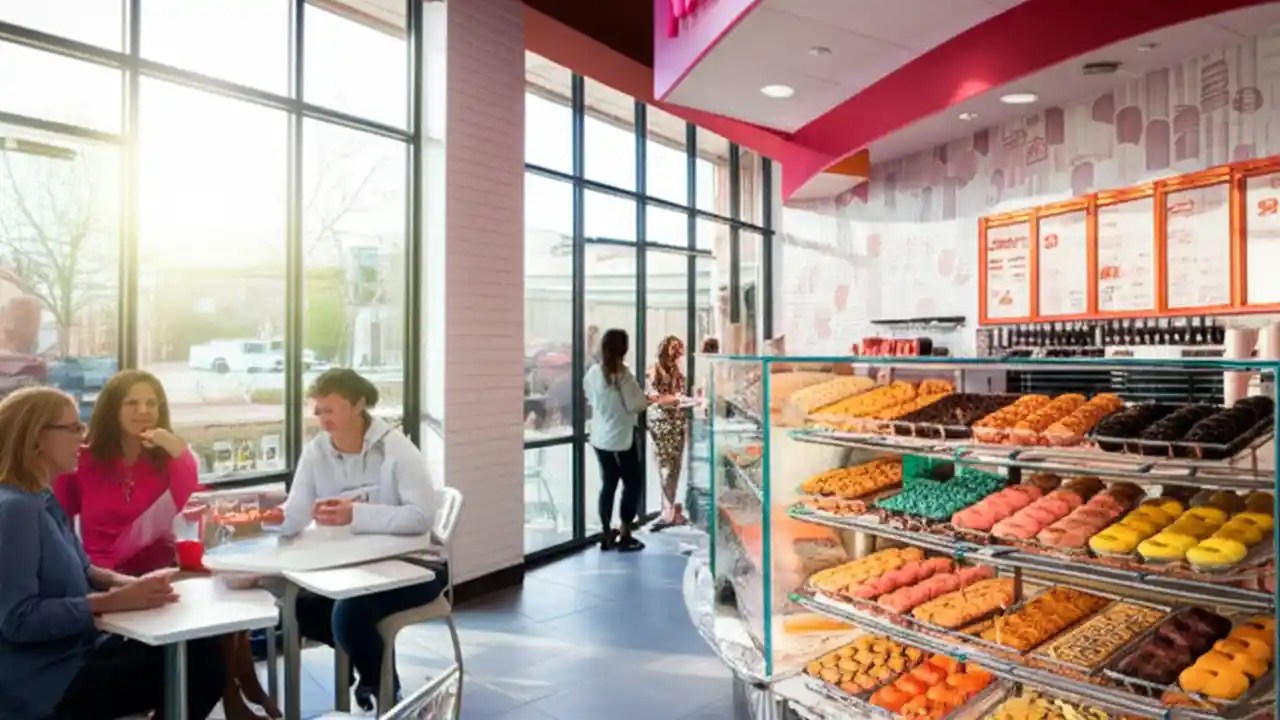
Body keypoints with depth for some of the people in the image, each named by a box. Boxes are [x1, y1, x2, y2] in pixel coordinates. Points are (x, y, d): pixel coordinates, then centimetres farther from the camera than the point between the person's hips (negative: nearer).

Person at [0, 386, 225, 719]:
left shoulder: (44, 500, 10)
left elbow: (78, 570, 15)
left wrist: (130, 583, -3)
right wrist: (113, 601, -25)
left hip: (75, 652, 9)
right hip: (43, 679, -9)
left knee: (202, 650, 1)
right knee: (199, 669, -15)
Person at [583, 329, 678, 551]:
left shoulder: (593, 372, 0)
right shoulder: (623, 374, -18)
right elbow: (636, 405, -15)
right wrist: (654, 400, 2)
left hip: (600, 438, 6)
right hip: (621, 438, -6)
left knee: (608, 484, 14)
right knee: (633, 483, 9)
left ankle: (606, 535, 18)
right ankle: (625, 535, 12)